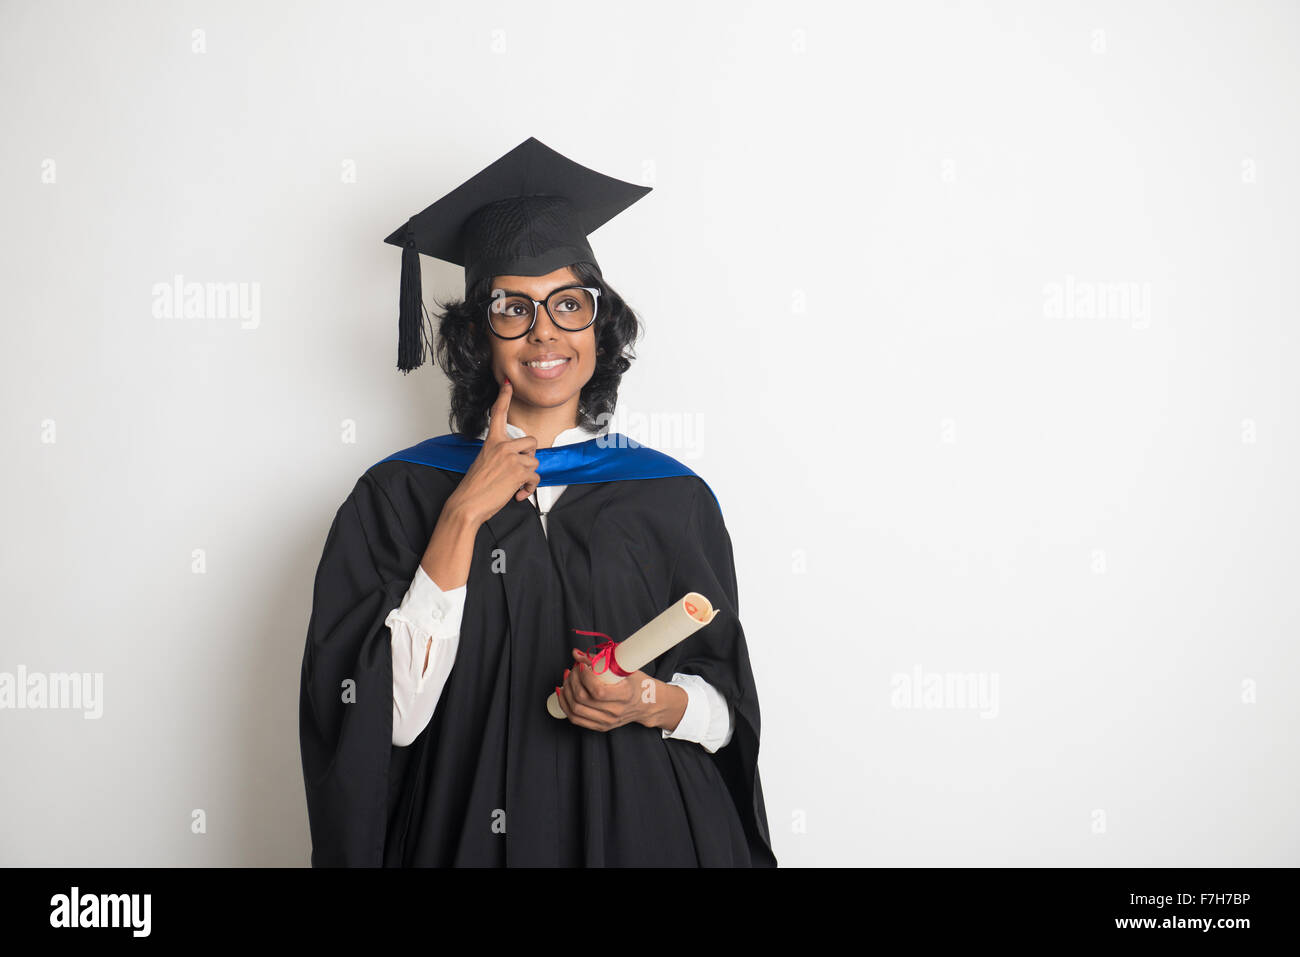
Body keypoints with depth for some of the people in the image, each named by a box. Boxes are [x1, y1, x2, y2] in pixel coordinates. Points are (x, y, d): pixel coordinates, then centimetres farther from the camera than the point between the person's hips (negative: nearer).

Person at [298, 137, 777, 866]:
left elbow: (730, 708, 3)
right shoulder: (399, 495, -4)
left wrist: (654, 702, -17)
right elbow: (389, 716, -14)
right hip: (469, 831, -1)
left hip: (640, 831, 1)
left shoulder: (671, 497, -1)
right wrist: (464, 517, -17)